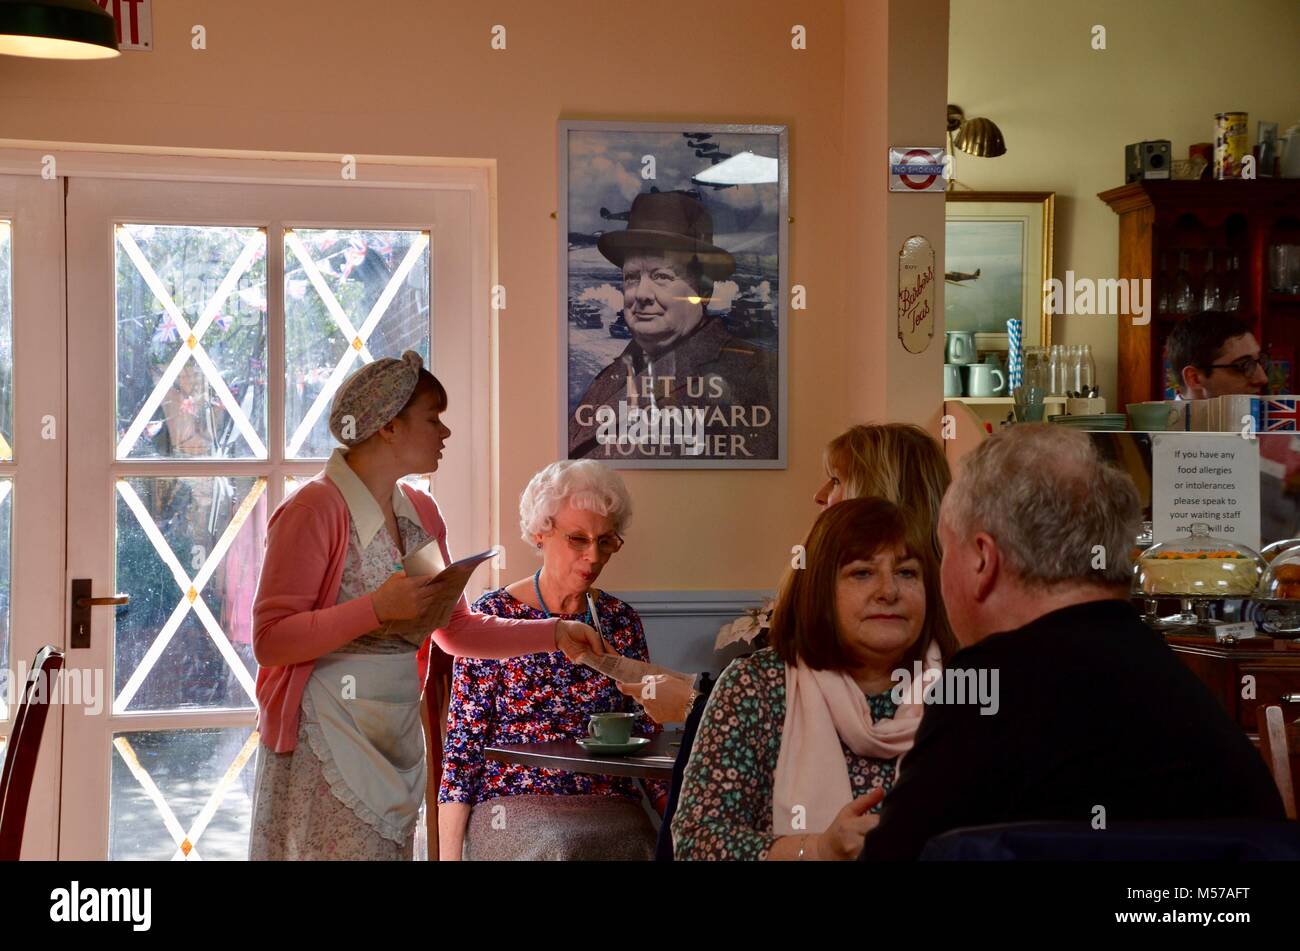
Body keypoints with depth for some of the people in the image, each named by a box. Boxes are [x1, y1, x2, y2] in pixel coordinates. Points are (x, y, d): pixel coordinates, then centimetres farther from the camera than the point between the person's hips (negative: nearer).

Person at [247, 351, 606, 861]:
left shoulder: (421, 512, 12)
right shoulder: (314, 509, -12)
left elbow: (457, 629, 19)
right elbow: (271, 641, -16)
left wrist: (554, 634, 9)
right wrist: (377, 608, -24)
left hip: (396, 739, 7)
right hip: (326, 740, -7)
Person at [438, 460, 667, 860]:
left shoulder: (620, 620, 12)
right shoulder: (493, 616, 0)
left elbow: (648, 737, 13)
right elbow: (462, 745, -2)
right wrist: (448, 855, -9)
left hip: (613, 811, 4)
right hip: (513, 806, -3)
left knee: (644, 847, -28)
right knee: (559, 849, -34)